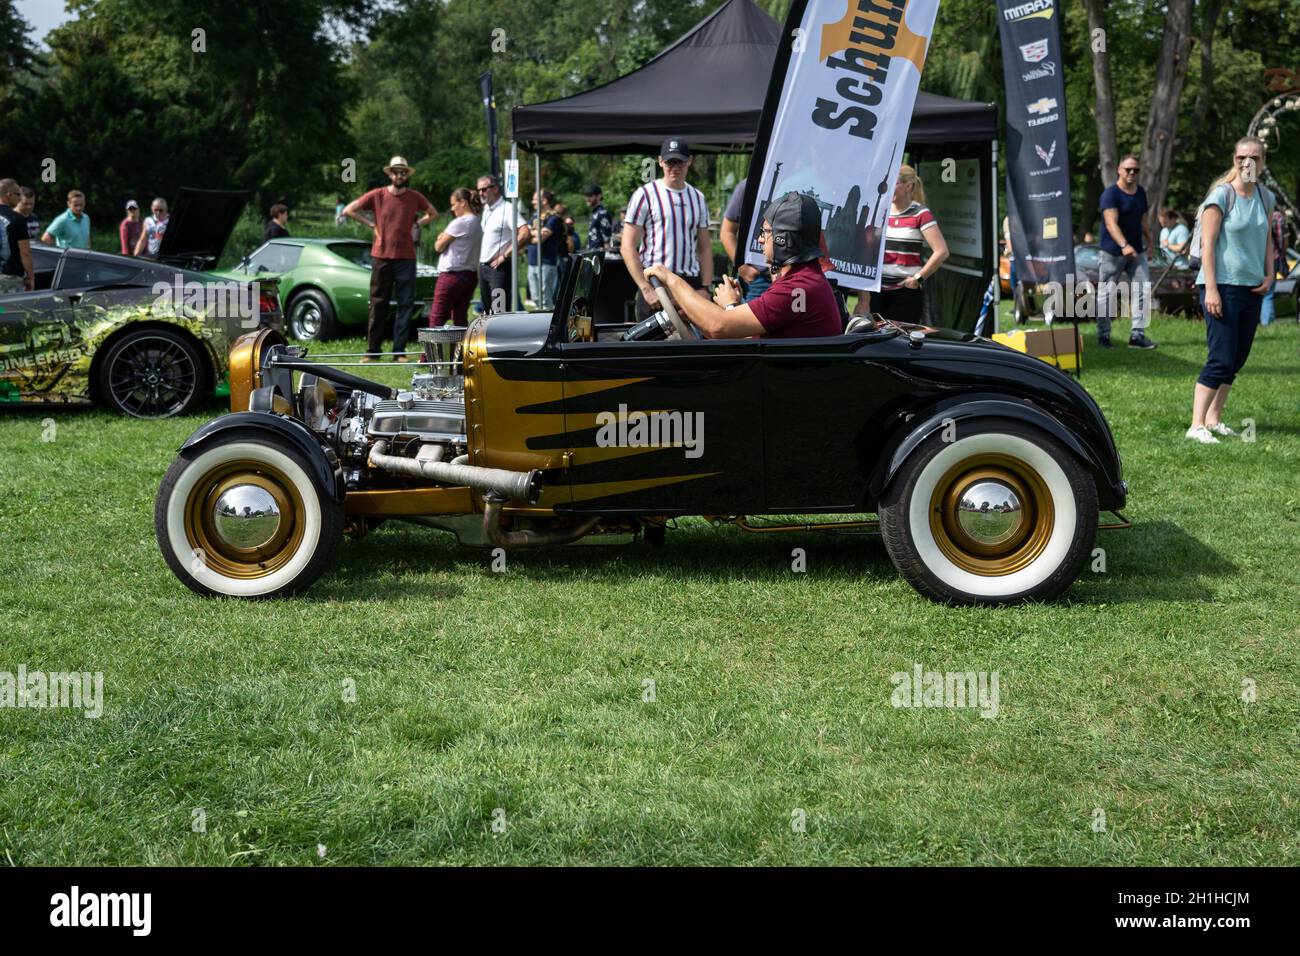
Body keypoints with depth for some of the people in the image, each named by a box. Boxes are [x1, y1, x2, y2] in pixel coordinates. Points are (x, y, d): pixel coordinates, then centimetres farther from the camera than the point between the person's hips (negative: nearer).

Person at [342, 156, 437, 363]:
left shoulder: (415, 197, 4)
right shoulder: (377, 195, 0)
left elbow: (433, 213, 23)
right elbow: (348, 210, 7)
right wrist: (370, 225, 1)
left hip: (406, 258, 1)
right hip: (381, 257, -1)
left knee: (406, 305, -1)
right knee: (378, 305, 2)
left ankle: (400, 351, 4)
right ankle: (373, 350, 8)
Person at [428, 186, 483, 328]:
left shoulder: (459, 223, -13)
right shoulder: (478, 223, 13)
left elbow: (439, 246, -7)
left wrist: (440, 238, 13)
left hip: (453, 275, -8)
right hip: (471, 274, 8)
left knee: (436, 318, -5)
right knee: (460, 318, 9)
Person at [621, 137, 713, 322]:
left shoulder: (698, 198, 16)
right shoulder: (645, 195, 1)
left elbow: (705, 248, 17)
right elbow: (627, 247, -4)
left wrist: (705, 288, 3)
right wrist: (646, 289, -13)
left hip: (691, 285, 4)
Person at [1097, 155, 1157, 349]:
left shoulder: (1140, 192, 11)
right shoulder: (1111, 193, -12)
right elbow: (1111, 223, -25)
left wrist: (1150, 241, 21)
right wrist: (1124, 245, -38)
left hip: (1136, 251, 6)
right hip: (1112, 252, -6)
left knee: (1142, 290, -3)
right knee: (1107, 293, 0)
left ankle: (1137, 334, -1)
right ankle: (1103, 335, 10)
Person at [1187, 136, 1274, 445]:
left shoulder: (1265, 197, 9)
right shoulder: (1222, 195, -10)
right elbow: (1208, 243, -13)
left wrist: (1269, 275, 6)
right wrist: (1211, 289, -18)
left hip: (1252, 289, 7)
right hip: (1223, 286, -7)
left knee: (1237, 360, 8)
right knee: (1221, 360, -11)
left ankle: (1214, 419, 18)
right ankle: (1197, 425, -7)